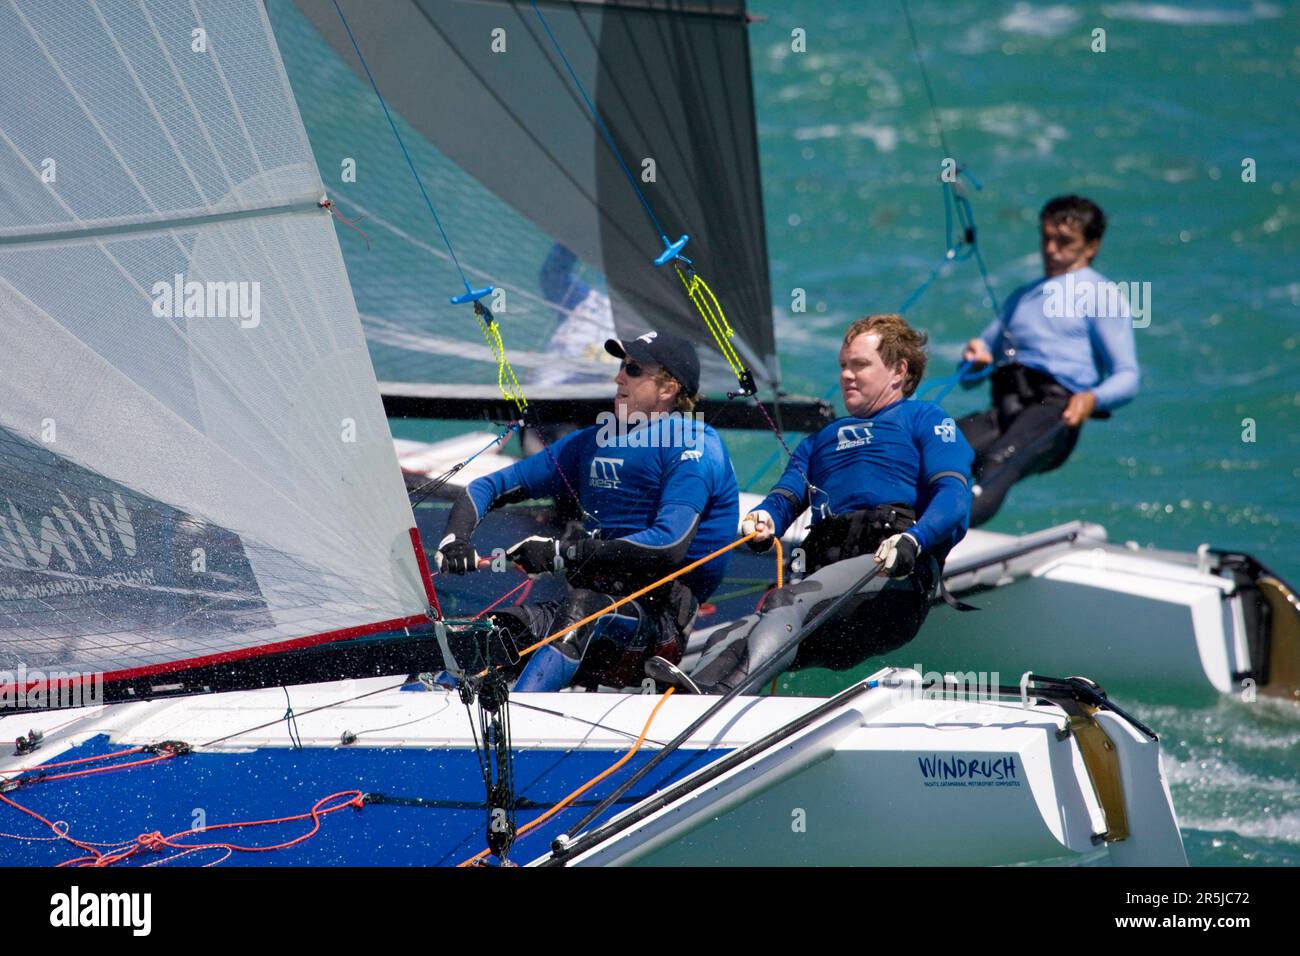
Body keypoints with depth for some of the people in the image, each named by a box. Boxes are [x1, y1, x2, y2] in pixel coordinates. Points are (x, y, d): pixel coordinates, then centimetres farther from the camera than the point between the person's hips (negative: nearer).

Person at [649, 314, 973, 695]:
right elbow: (786, 496, 21)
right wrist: (763, 521, -6)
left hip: (896, 578, -6)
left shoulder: (924, 420, 17)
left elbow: (954, 497, -2)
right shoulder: (823, 439, 37)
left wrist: (912, 540, -24)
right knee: (730, 638, -25)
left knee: (788, 603, -36)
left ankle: (713, 695, -60)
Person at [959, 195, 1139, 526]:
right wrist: (976, 358, 7)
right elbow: (970, 378, 32)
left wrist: (1092, 399, -18)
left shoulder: (1100, 294, 15)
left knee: (998, 462, -37)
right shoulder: (1022, 297, 35)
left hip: (1054, 407, -6)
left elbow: (1127, 377, 4)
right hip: (1004, 410, 6)